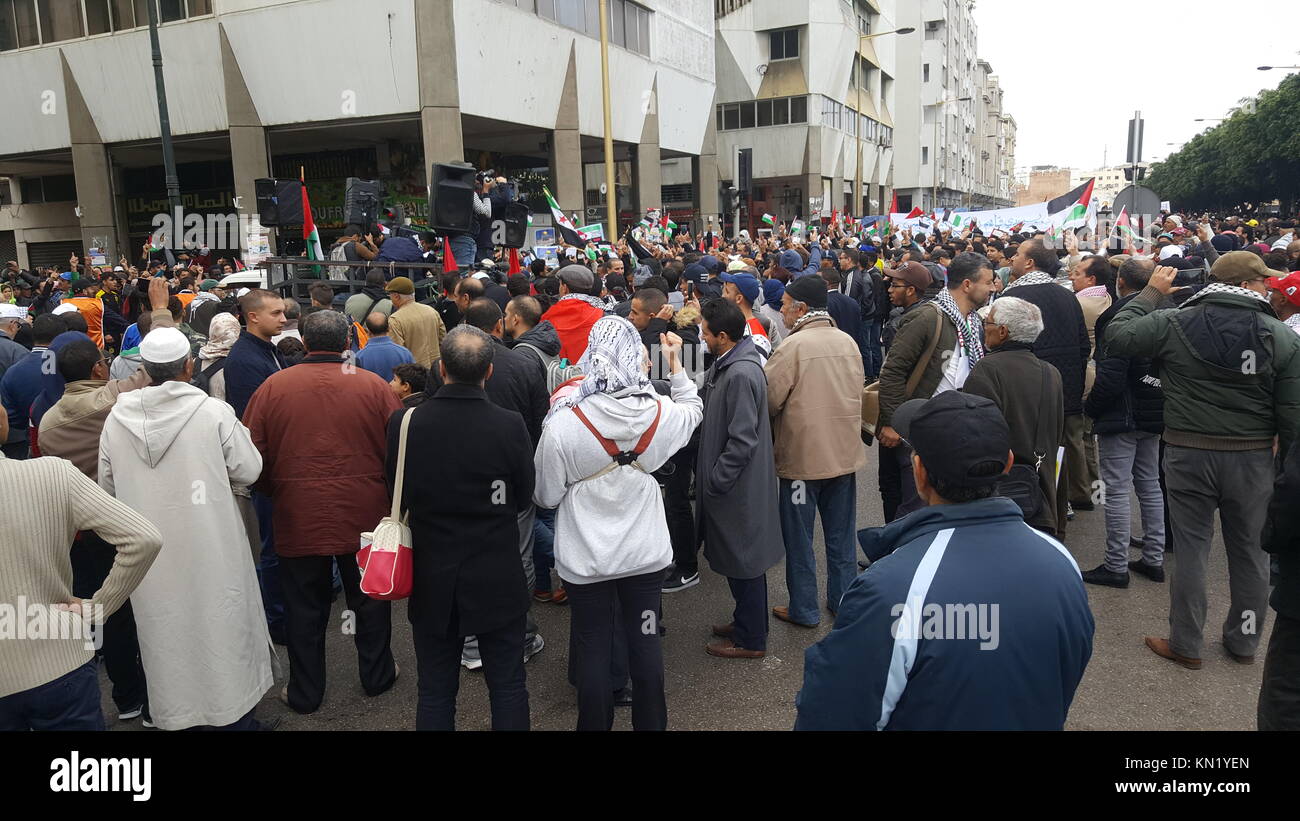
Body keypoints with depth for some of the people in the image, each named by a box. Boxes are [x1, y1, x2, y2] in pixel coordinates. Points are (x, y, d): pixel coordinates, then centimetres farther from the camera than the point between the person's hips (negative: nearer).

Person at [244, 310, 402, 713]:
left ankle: (304, 692, 27)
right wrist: (389, 494, 10)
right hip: (364, 516, 0)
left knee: (305, 608, 15)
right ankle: (377, 676, 33)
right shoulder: (373, 385, -8)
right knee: (370, 599, 18)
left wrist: (276, 494, 14)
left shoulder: (273, 387, -5)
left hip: (298, 517, 0)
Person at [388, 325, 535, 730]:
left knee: (435, 692, 17)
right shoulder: (510, 425, -17)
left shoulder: (403, 423, -13)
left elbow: (398, 497, 1)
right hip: (497, 581, -1)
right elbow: (524, 499, -3)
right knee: (508, 687, 14)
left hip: (433, 579, 2)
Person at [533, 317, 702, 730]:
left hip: (586, 560, -2)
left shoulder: (563, 424, -21)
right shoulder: (659, 413, -13)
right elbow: (694, 410, 13)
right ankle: (650, 723, 35)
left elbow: (546, 497, -7)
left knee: (593, 651, 14)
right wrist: (676, 365, 16)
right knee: (646, 643, 17)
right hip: (646, 553, 3)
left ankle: (596, 723, 30)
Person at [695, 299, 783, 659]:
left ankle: (750, 639, 20)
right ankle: (748, 621, 37)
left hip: (738, 485, -10)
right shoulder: (725, 365, 7)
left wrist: (715, 481, -18)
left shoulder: (741, 375, -24)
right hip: (731, 481, 10)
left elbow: (742, 440, -25)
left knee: (743, 561, 5)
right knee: (740, 559, 21)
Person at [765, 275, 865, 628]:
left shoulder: (794, 345, -18)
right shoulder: (849, 342, 1)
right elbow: (856, 394, 10)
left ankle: (804, 609, 19)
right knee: (840, 534, 18)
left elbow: (768, 400, -15)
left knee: (799, 537, 9)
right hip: (845, 451, 6)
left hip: (803, 454, -6)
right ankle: (843, 599, 30)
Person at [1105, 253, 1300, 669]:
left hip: (1188, 453, 0)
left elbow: (1117, 335, 1)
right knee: (1250, 552, 16)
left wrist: (1151, 292, 8)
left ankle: (1185, 645, 19)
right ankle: (1244, 643, 32)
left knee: (1191, 549, 9)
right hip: (1253, 458, 1)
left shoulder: (1173, 323, -9)